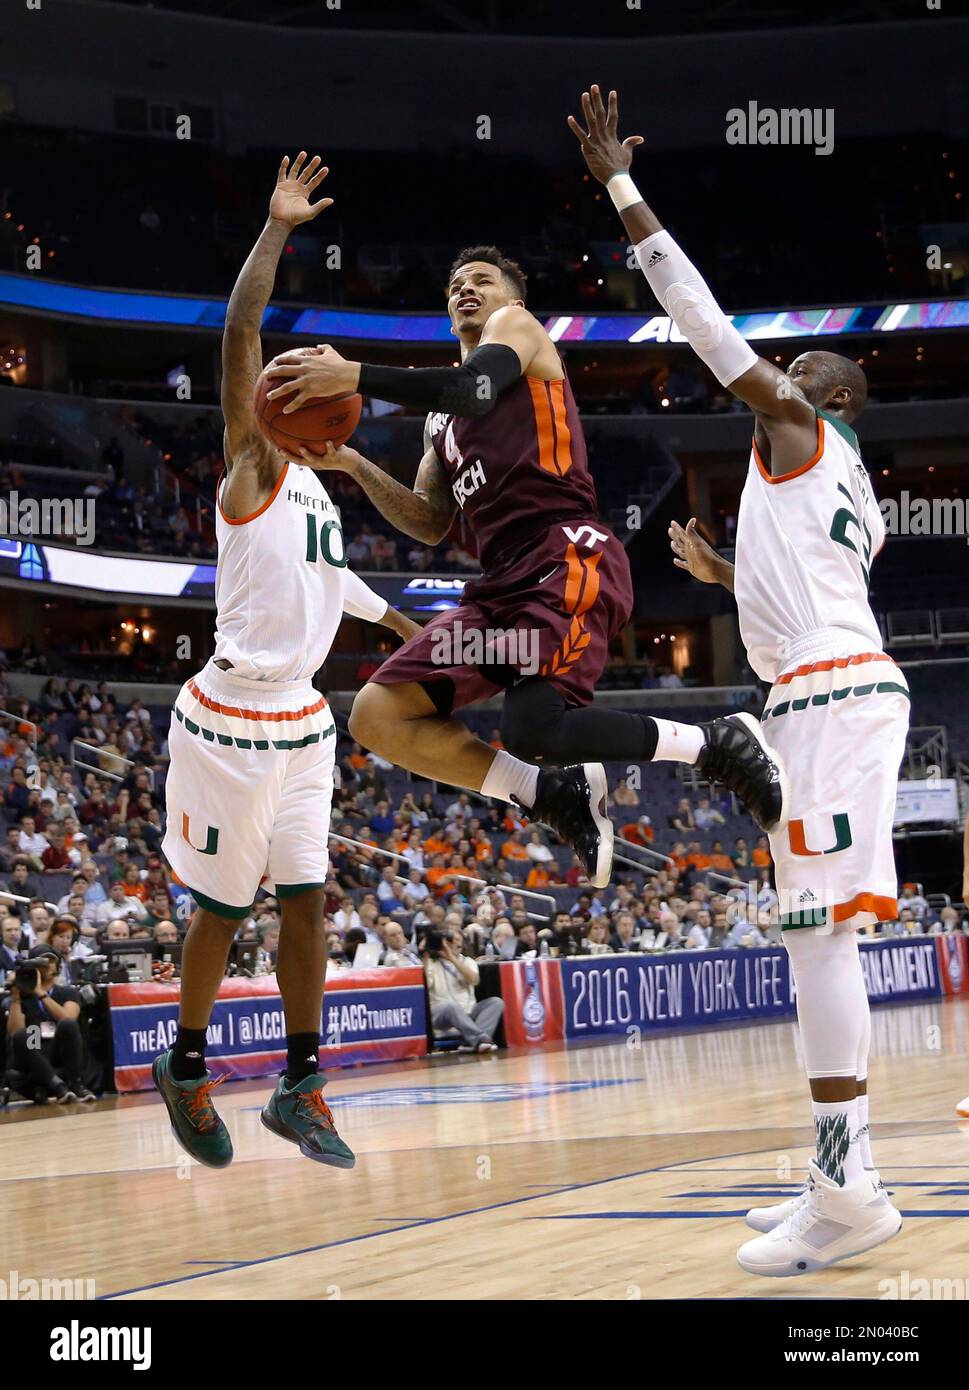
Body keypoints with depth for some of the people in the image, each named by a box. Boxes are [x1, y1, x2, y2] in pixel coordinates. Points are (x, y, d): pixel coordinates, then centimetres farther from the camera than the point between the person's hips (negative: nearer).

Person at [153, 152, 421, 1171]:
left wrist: (403, 622, 41)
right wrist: (277, 230, -24)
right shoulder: (251, 465, -8)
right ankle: (186, 1068, 20)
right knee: (223, 905, 3)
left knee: (306, 898, 4)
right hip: (231, 722, -7)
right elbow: (239, 337, -22)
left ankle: (301, 1088, 10)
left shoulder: (317, 487, 15)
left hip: (300, 723, 7)